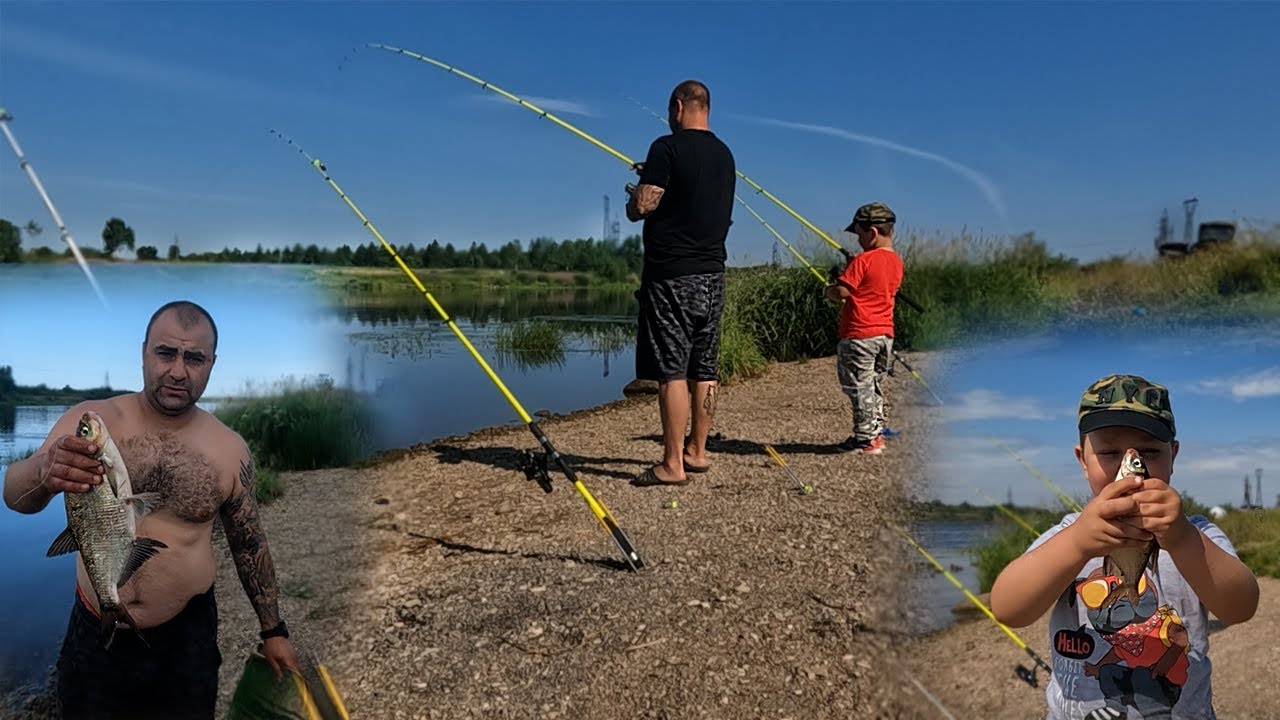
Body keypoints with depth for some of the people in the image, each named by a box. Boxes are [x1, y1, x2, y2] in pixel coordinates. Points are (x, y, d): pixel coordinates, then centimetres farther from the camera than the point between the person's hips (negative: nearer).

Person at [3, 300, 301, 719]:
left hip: (187, 637, 0)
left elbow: (249, 542, 3)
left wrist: (273, 630, 8)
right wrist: (43, 474, -46)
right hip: (94, 633, 0)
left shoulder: (230, 450, -8)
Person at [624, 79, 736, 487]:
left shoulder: (668, 147, -9)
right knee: (705, 369, 11)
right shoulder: (724, 154, 14)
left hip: (672, 274, -7)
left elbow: (640, 208, -15)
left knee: (671, 370, -5)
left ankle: (673, 465, -3)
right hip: (712, 273, 8)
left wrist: (635, 194, 10)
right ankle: (697, 452, 21)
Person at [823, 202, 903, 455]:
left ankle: (866, 440, 2)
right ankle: (876, 433, 24)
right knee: (874, 386, 18)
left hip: (859, 336, -8)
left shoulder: (863, 260, -16)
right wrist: (846, 274, 14)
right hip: (885, 334, 8)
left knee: (859, 388, -1)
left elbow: (841, 292, -21)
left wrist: (830, 289, 1)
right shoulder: (896, 261, 10)